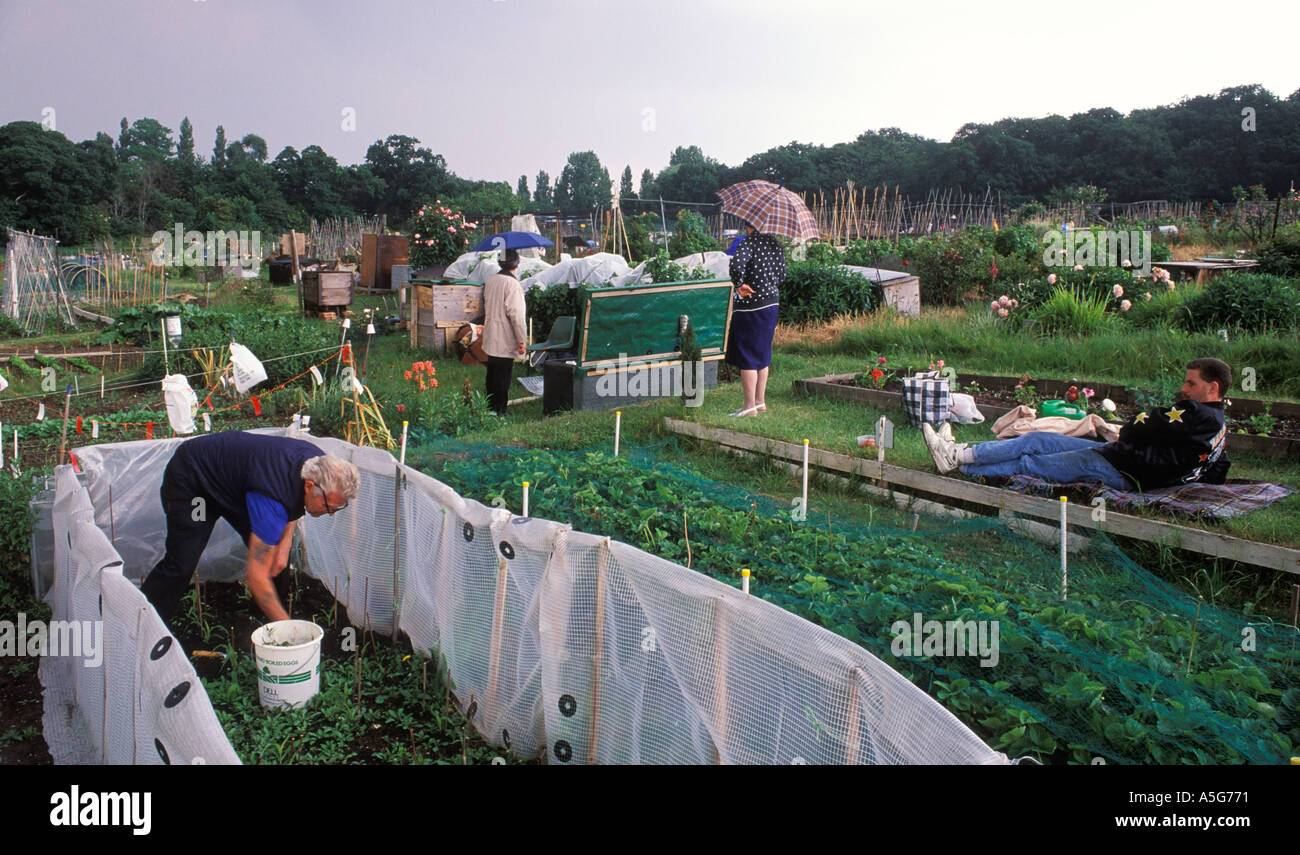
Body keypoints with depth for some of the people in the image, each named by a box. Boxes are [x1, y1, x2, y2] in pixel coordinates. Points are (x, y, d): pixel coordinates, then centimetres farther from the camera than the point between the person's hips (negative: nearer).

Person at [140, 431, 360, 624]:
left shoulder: (318, 462, -21)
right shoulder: (272, 496, -43)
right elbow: (257, 576, -40)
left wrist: (284, 546, -7)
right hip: (190, 481, -7)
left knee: (274, 553, -1)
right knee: (182, 563, -17)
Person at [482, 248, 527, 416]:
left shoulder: (490, 280, 7)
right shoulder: (512, 284, -18)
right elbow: (516, 314, -19)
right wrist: (522, 340, -14)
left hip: (490, 338, 8)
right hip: (506, 342, -8)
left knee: (492, 375, 17)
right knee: (503, 378, 0)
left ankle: (490, 407, 26)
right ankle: (499, 411, 4)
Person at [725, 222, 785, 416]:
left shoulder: (748, 242, -15)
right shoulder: (776, 244, 7)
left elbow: (737, 264, -32)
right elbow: (781, 275, 13)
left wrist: (739, 284, -17)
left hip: (750, 306, -8)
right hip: (772, 303, 8)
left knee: (747, 357, 0)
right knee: (762, 355, 17)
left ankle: (750, 406, 2)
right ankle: (760, 402, 24)